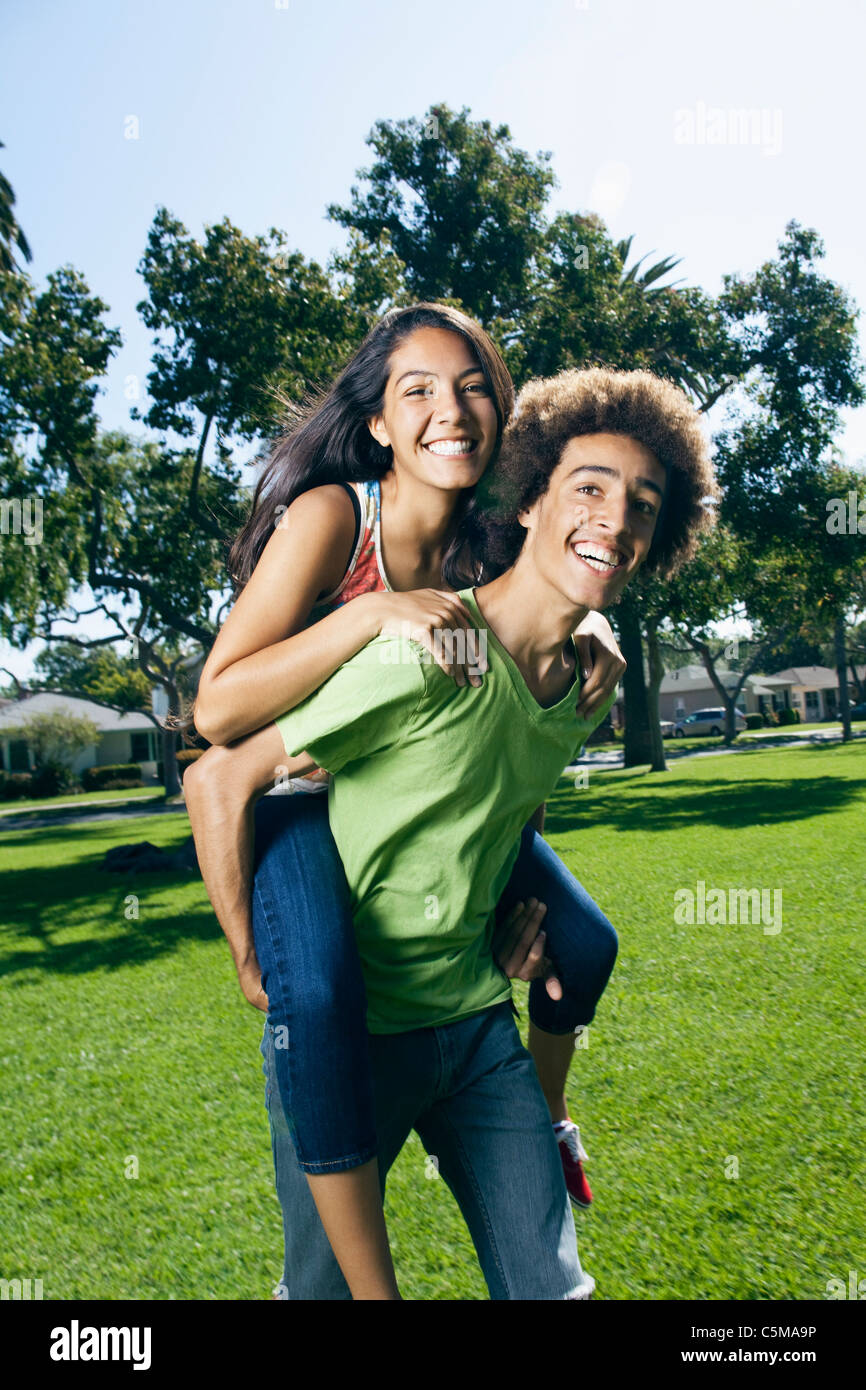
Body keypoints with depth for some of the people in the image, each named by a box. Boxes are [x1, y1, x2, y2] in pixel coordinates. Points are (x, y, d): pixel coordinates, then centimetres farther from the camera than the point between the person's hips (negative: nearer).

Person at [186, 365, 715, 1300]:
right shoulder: (428, 657, -26)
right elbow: (233, 779, -19)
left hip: (479, 1018, 6)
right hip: (345, 1028, -6)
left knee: (551, 1284, 13)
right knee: (326, 1284, 15)